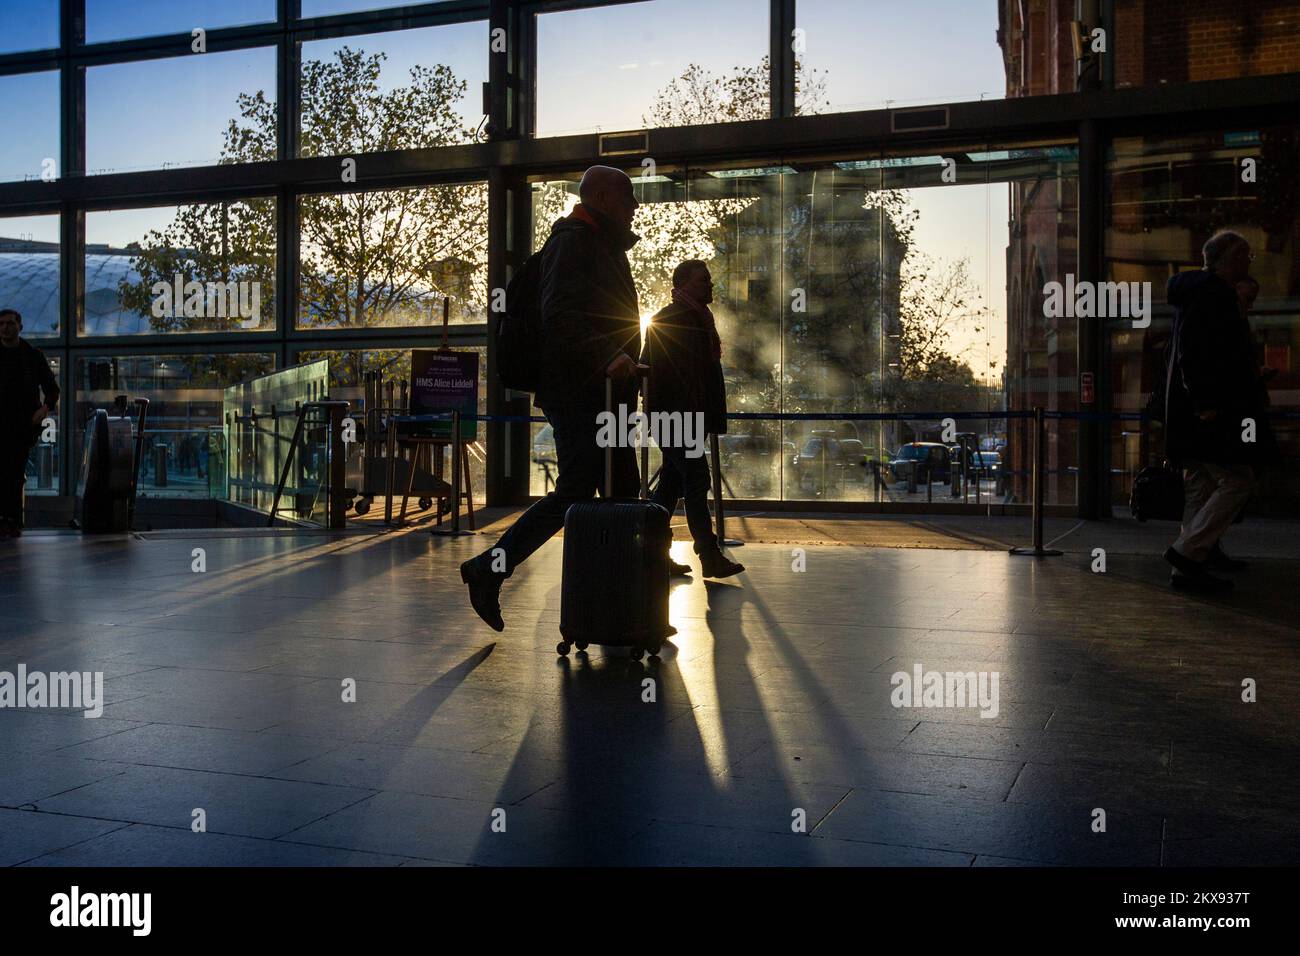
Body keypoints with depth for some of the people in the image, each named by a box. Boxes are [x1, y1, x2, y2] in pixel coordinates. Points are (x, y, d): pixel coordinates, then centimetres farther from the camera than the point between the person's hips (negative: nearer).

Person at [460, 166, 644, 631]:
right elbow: (559, 315, -23)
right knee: (575, 491, -10)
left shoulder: (602, 245, 24)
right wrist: (606, 358, -33)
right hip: (578, 393, -10)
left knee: (622, 494, 9)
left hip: (602, 394, 10)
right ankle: (489, 569, -2)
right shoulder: (573, 240, -9)